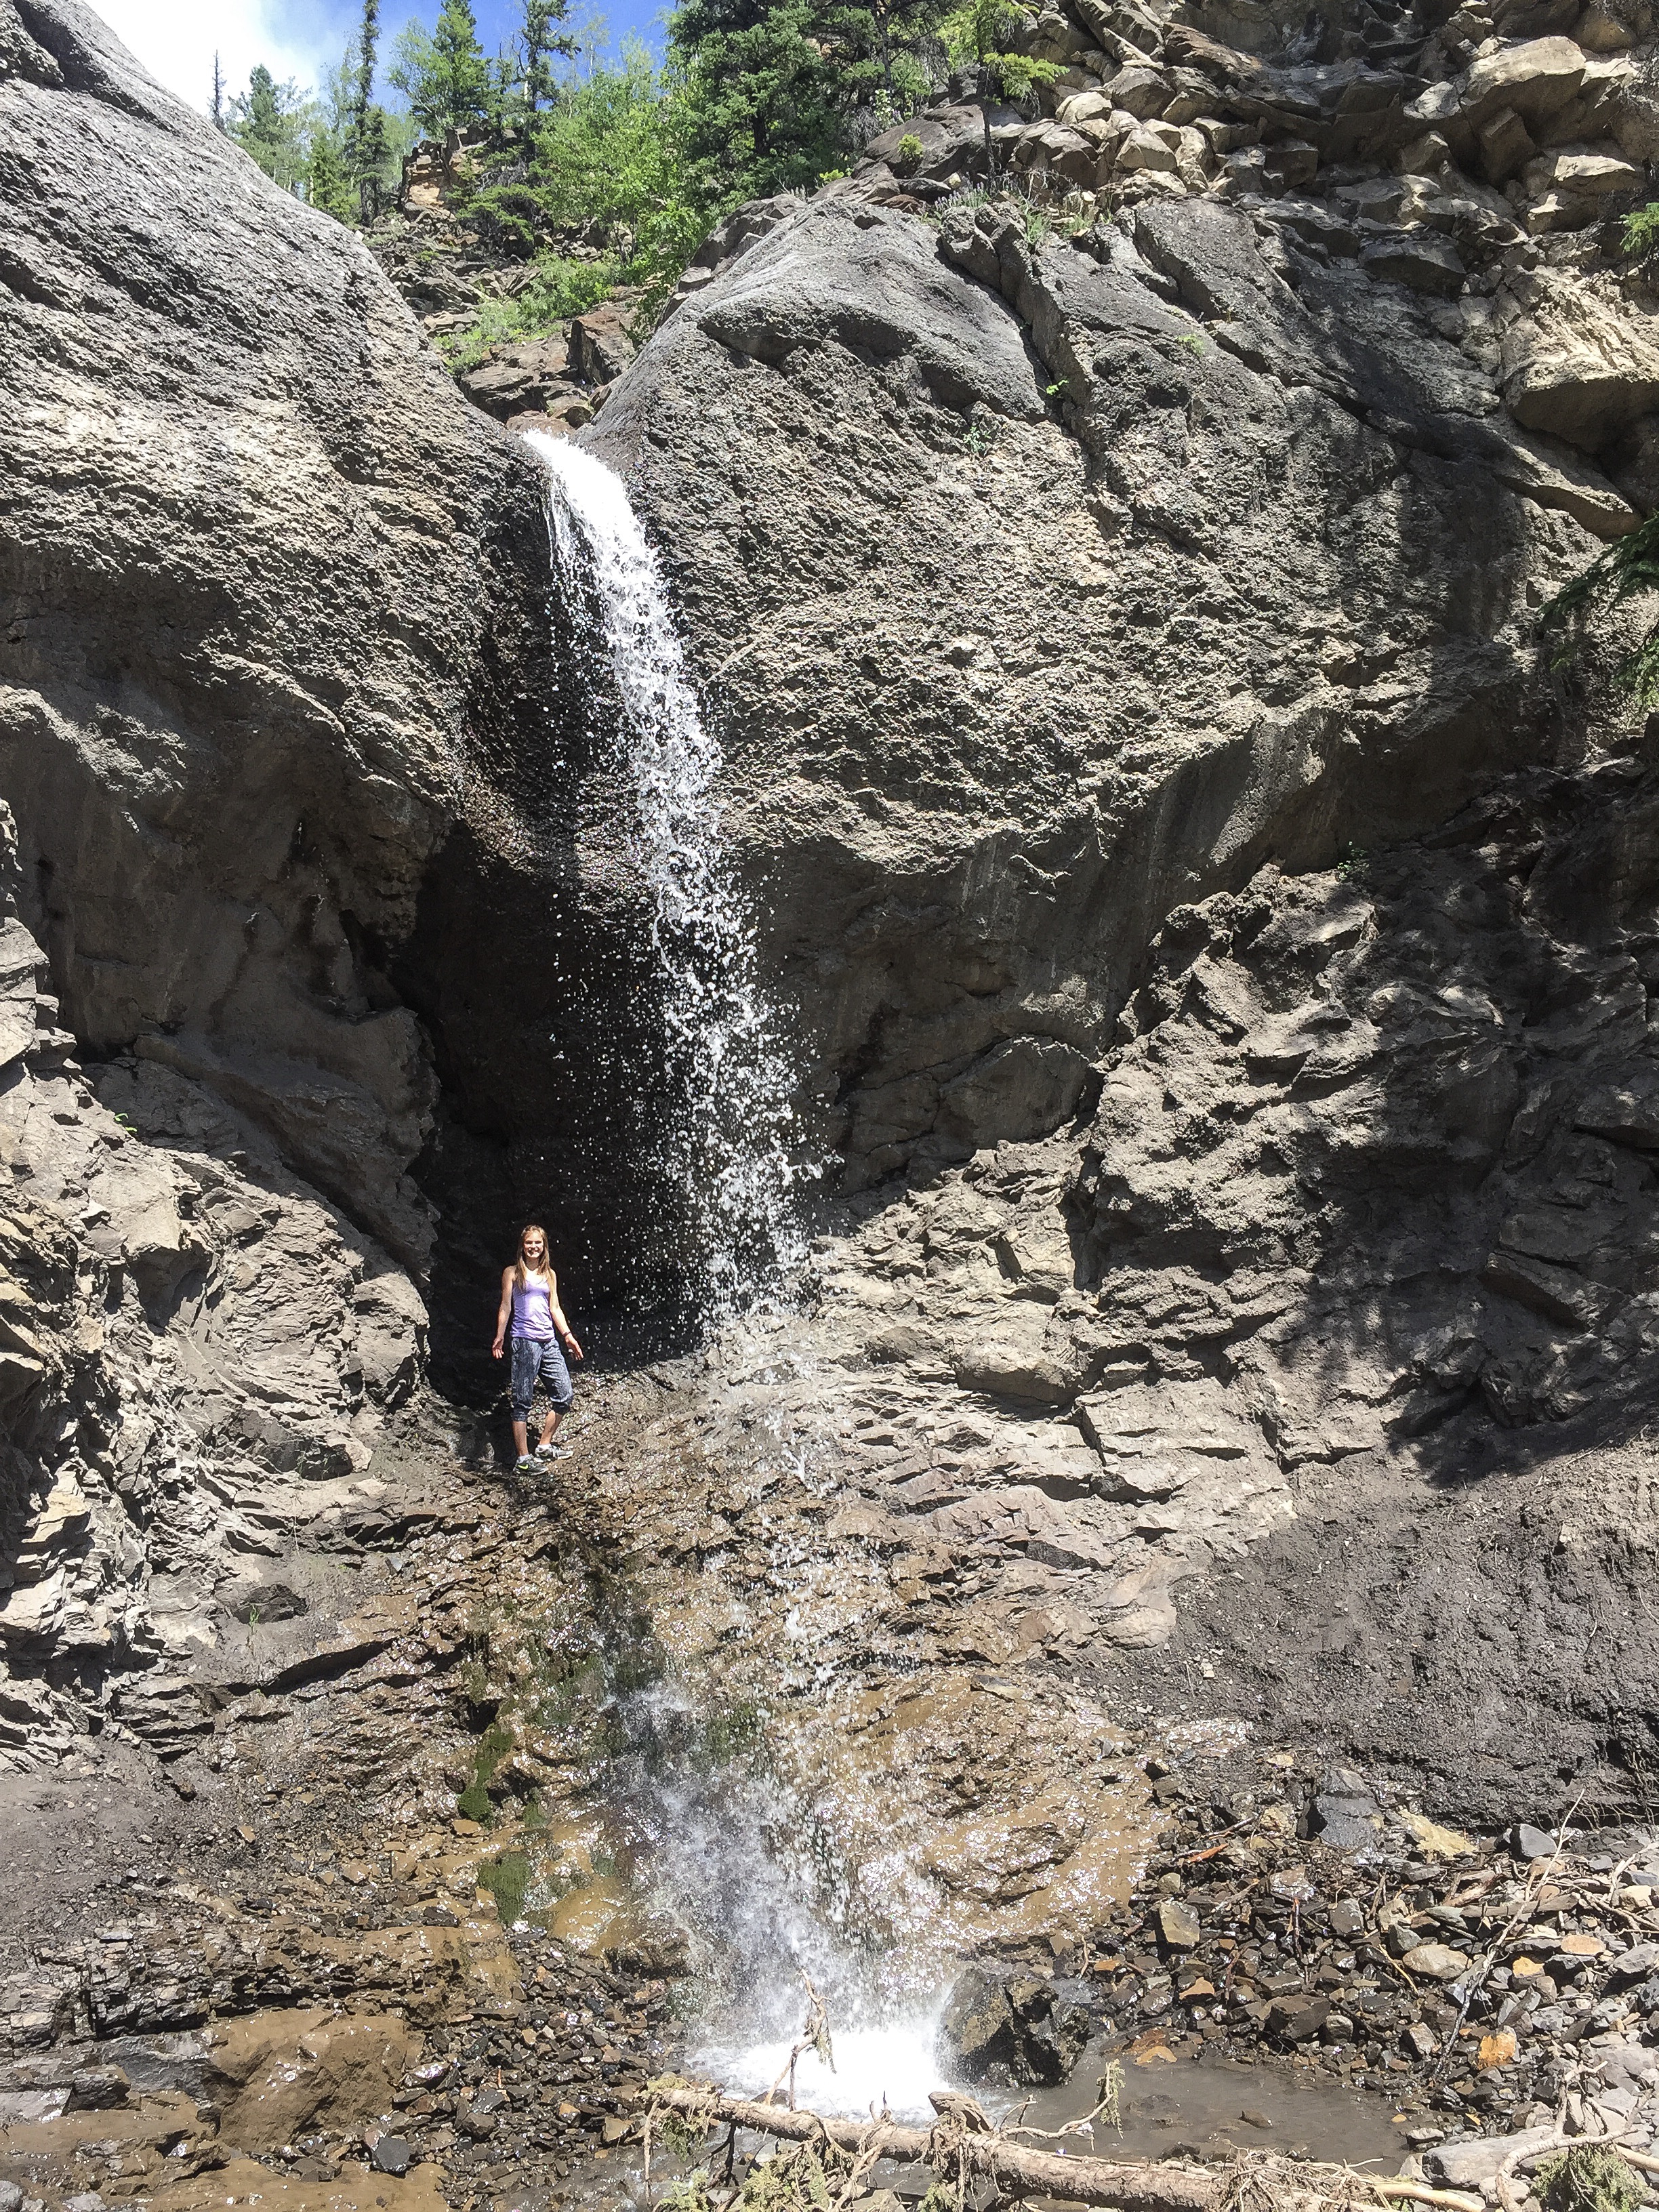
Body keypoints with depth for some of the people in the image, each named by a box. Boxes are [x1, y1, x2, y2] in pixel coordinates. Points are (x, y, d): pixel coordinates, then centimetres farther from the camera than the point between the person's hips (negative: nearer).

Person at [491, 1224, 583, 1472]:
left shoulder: (549, 1274, 17)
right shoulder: (512, 1273, 5)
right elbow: (506, 1307, 1)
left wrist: (567, 1335, 10)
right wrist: (500, 1337, -9)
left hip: (549, 1342, 6)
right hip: (524, 1341, -5)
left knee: (565, 1395, 4)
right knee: (522, 1401, -4)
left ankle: (544, 1446, 18)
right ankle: (524, 1459, -3)